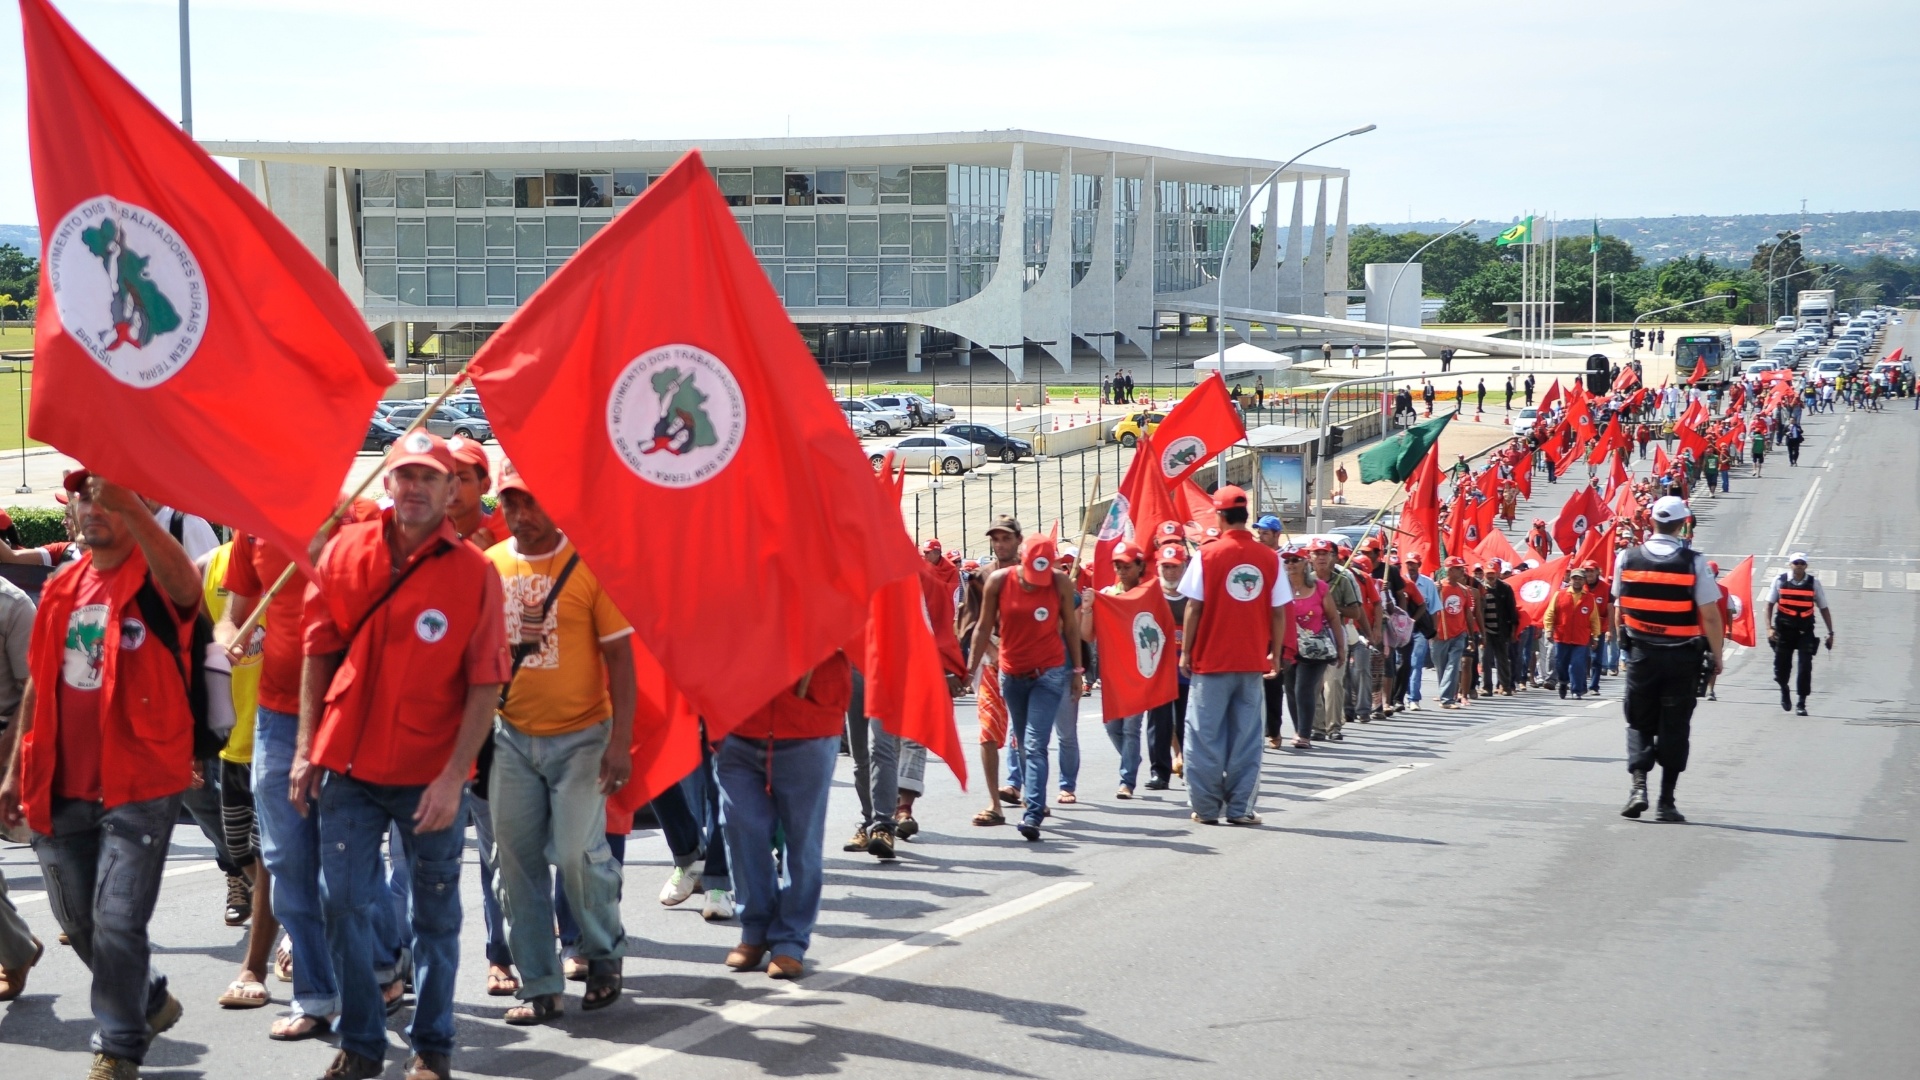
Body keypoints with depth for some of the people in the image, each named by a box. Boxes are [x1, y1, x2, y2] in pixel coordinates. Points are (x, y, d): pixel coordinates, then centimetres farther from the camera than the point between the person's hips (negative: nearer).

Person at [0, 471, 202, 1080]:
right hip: (62, 790, 7)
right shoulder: (61, 590, 10)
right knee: (79, 923, 17)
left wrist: (128, 507, -51)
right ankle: (150, 1001, 41)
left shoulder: (154, 581, -10)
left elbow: (185, 584, -37)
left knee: (117, 922, -9)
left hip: (138, 787, -7)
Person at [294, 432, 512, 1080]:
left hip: (431, 775, -2)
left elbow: (486, 684, -9)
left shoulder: (474, 572, -8)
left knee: (435, 915, 9)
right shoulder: (344, 553, 1)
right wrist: (307, 748, 3)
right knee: (344, 904, 3)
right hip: (349, 762, 2)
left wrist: (454, 775, -15)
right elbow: (318, 654, 8)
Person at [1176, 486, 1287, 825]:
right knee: (1246, 738, 8)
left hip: (1211, 660, -2)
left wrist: (1186, 651, 3)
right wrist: (1275, 653, 11)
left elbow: (1194, 608, -6)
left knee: (1206, 735, 6)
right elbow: (1278, 612, 1)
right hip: (1252, 661, 2)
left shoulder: (1207, 555, -7)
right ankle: (1240, 807, 8)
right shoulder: (1269, 558, -1)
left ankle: (1206, 807, 8)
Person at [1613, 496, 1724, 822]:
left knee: (1640, 722, 13)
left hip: (1641, 652, 2)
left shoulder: (1627, 558, -2)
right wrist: (1716, 655, -1)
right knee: (1674, 727, 6)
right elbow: (1710, 615, -10)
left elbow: (1619, 607, 8)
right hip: (1682, 656, -2)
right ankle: (1666, 801, 5)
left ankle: (1638, 785, -5)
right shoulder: (1694, 562, -10)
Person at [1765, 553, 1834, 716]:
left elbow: (1824, 608, 5)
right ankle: (1784, 690, 38)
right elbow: (1769, 605, 3)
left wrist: (1830, 632, 3)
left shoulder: (1814, 583, -1)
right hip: (1784, 629, 0)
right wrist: (1769, 628, -7)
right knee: (1782, 665, 6)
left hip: (1805, 631, 0)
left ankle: (1801, 704, -1)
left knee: (1805, 666, -9)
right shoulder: (1780, 581, -2)